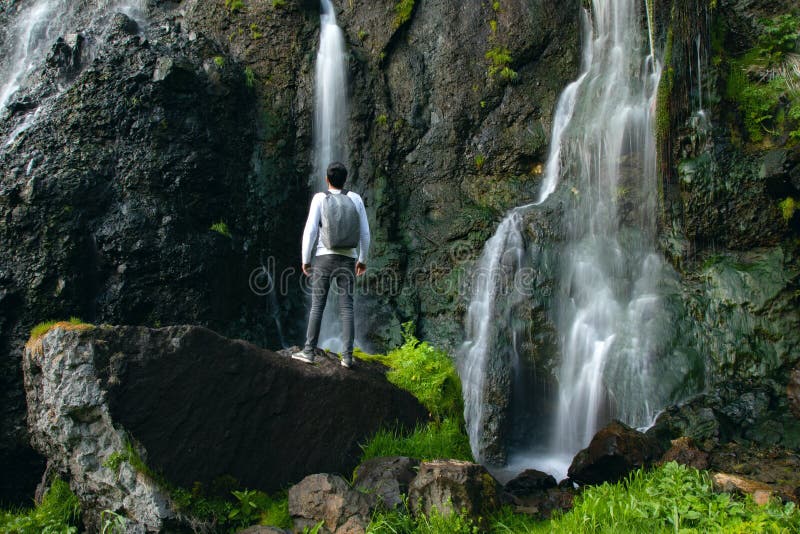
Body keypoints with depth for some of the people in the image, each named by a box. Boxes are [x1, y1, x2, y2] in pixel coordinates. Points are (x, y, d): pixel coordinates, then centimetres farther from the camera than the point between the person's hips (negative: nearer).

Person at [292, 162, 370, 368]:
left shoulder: (320, 198, -2)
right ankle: (347, 356, -3)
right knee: (346, 308, 1)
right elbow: (365, 233, 6)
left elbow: (310, 231, -7)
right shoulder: (355, 198, 6)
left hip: (324, 258, -2)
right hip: (348, 259, 2)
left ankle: (309, 351, 4)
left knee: (317, 305, 4)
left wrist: (305, 260, 1)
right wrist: (363, 260, 16)